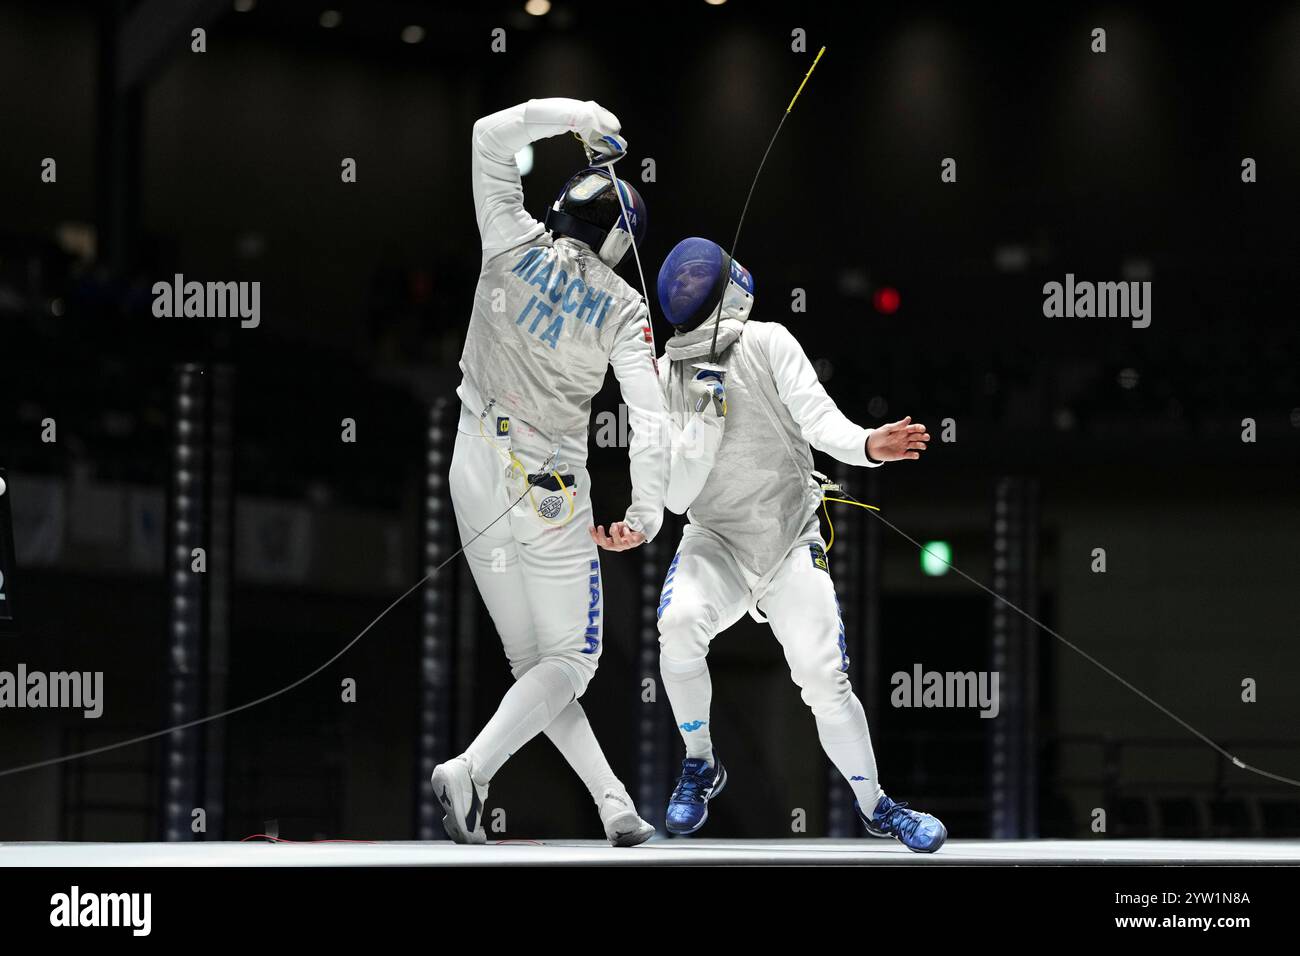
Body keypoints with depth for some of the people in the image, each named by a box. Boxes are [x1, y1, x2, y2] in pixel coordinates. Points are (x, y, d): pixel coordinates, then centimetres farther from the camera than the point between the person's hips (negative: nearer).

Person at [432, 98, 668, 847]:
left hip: (476, 477, 4)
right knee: (572, 659, 8)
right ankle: (471, 770, -16)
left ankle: (614, 805, 12)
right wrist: (648, 512, -19)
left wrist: (575, 115, 11)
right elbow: (651, 417, -19)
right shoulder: (622, 309, -8)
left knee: (531, 661, 14)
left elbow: (492, 137, 8)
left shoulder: (515, 244, -4)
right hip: (551, 493, -4)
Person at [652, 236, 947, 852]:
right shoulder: (662, 381, -4)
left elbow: (817, 419, -15)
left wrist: (866, 445, -36)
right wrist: (705, 418, -23)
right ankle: (700, 769, -7)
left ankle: (876, 808, 13)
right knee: (678, 626, -30)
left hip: (792, 542, 0)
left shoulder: (768, 344, -5)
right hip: (717, 542, 0)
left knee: (824, 681, -11)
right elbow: (675, 497, -9)